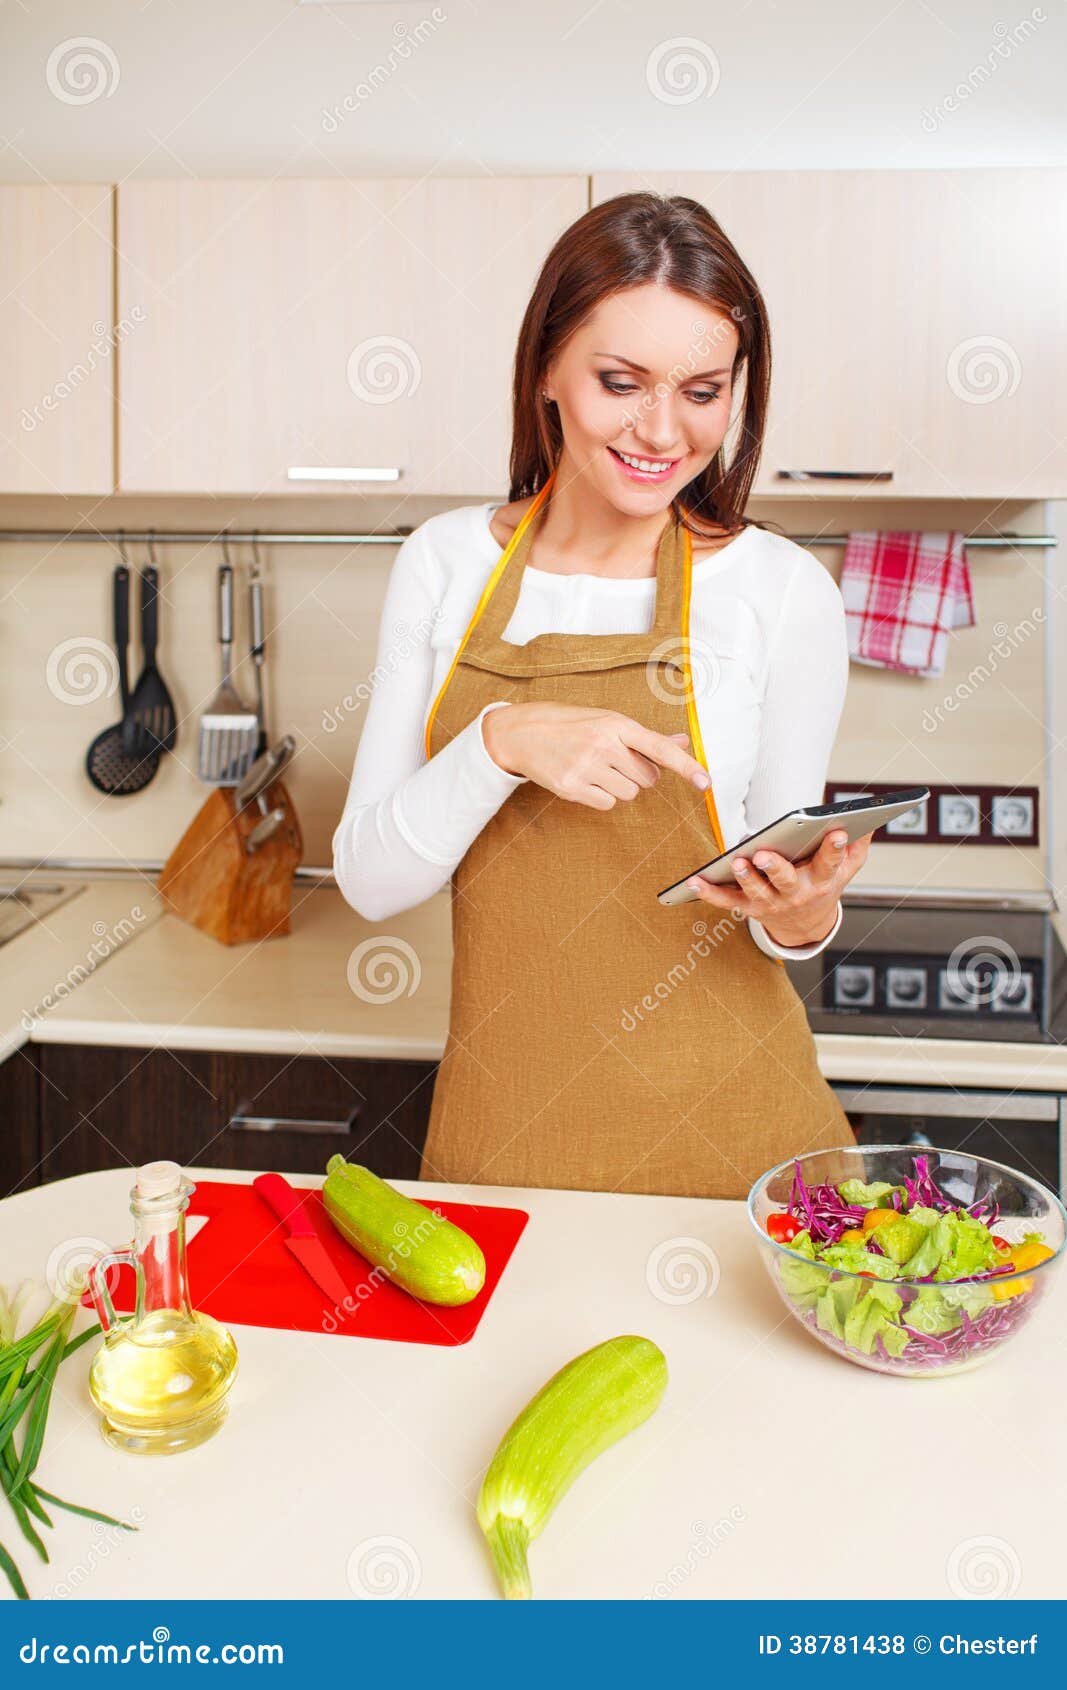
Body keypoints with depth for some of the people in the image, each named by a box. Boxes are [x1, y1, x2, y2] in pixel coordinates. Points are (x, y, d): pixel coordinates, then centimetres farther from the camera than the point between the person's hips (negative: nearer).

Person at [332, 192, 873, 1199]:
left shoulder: (782, 591, -7)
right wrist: (502, 741, -20)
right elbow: (368, 880, -4)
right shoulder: (447, 562, -1)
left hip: (722, 1129, -1)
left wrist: (803, 914, -20)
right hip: (502, 1121, 2)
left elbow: (786, 894, 2)